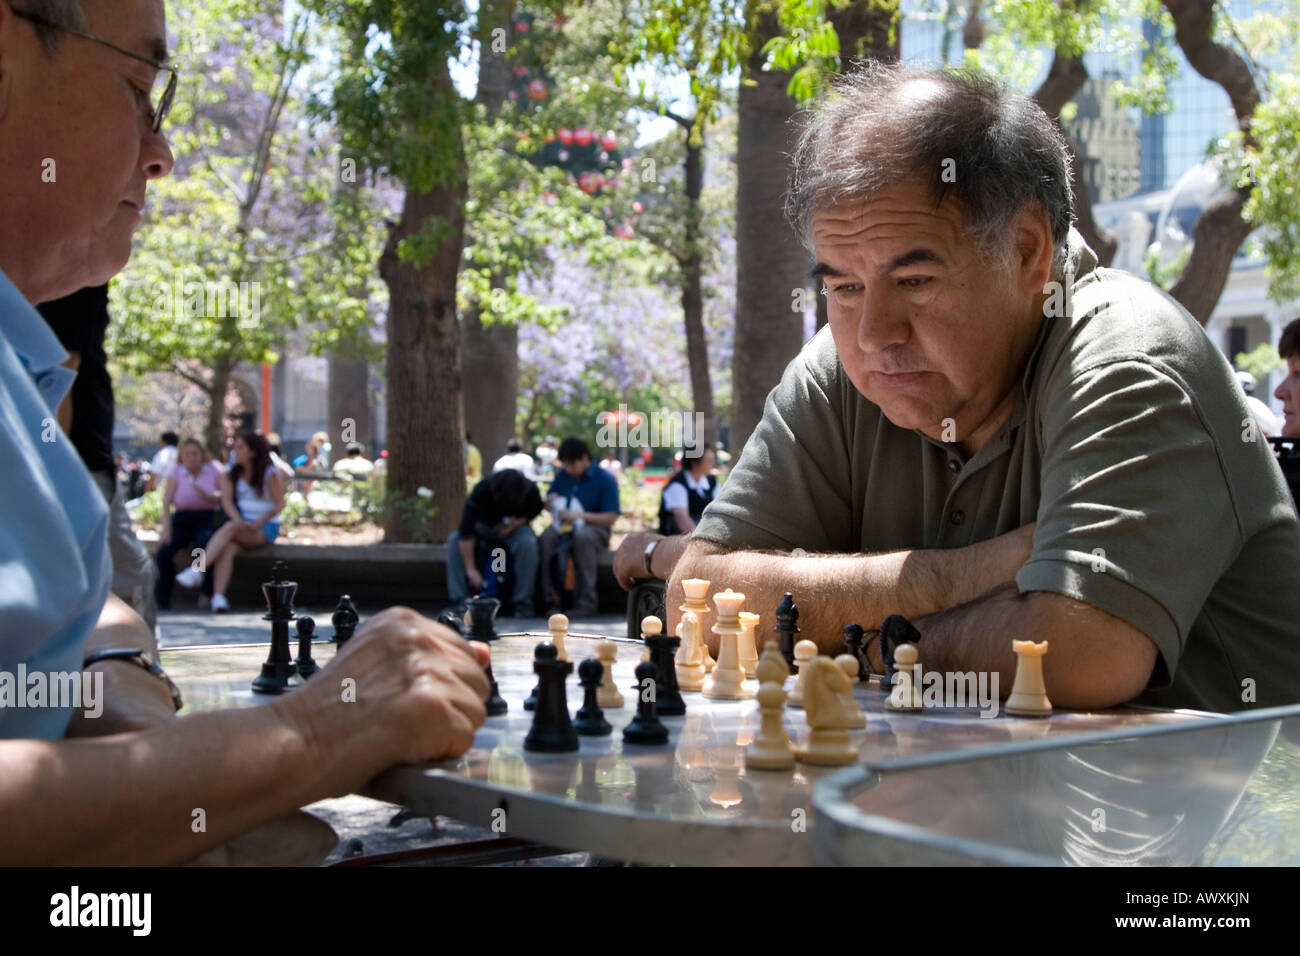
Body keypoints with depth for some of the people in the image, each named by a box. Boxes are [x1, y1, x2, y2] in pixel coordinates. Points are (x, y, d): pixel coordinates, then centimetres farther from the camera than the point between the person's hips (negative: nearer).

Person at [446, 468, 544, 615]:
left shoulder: (531, 491, -25)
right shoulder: (481, 491, -31)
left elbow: (535, 511, 0)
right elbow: (466, 532, -33)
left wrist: (515, 524, -22)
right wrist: (471, 569, -36)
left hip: (515, 527, 0)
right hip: (485, 526, 0)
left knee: (528, 542, -35)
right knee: (454, 539, -27)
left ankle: (522, 602, -24)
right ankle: (460, 600, -25)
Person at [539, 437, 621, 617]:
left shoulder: (605, 479, -4)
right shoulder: (562, 476, 10)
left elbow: (611, 518, -10)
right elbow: (548, 503, 23)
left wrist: (579, 516, -19)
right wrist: (551, 502, -3)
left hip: (594, 528, -4)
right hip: (564, 527, 4)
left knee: (582, 537, -41)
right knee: (546, 538, -32)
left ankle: (586, 601, -35)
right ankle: (549, 599, -28)